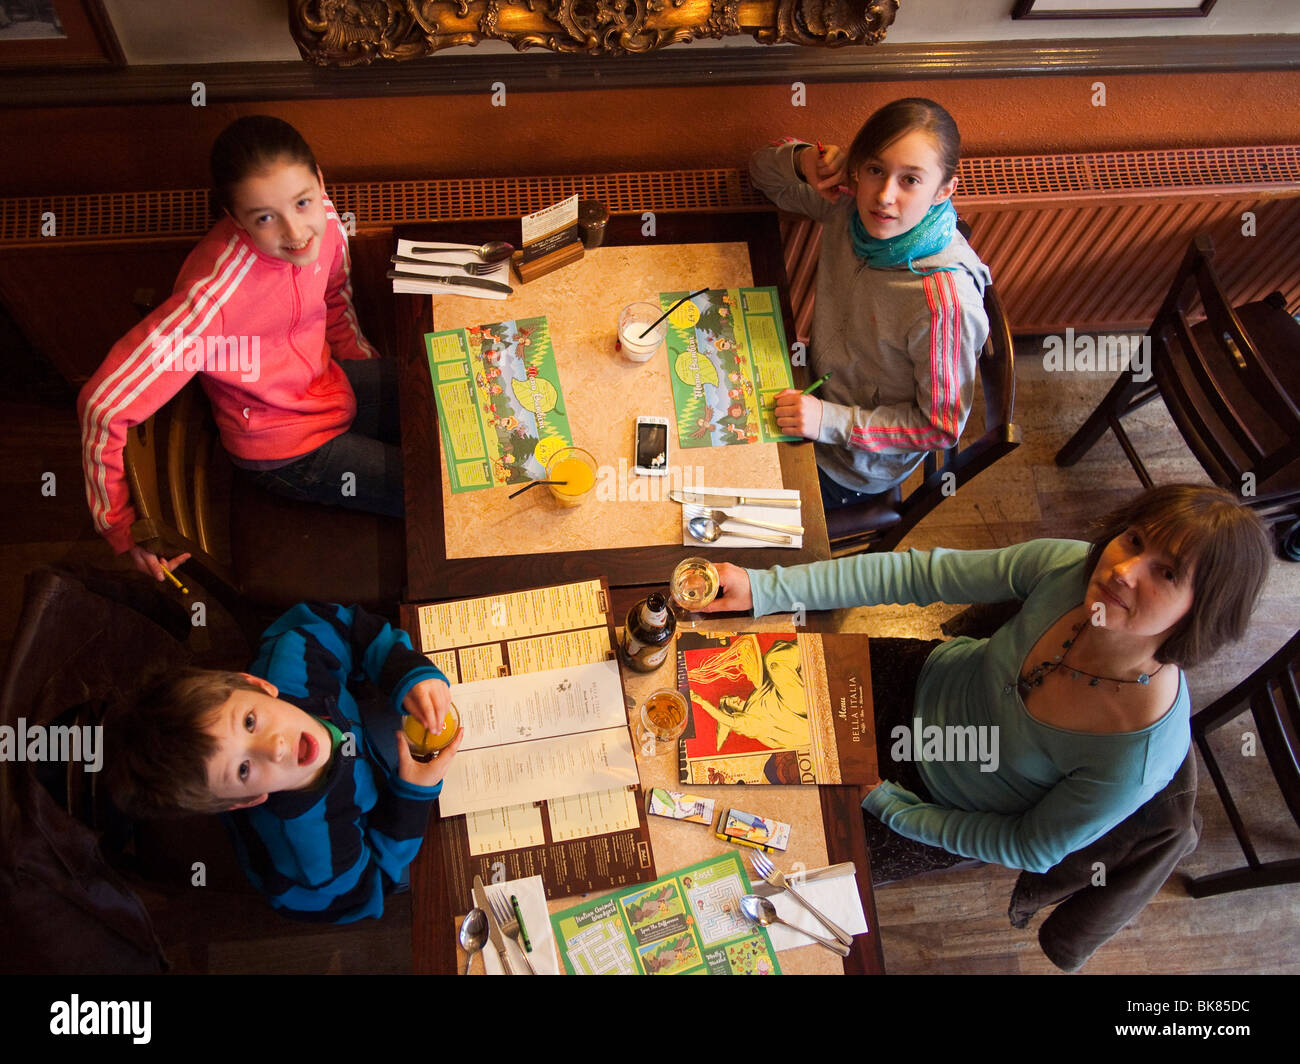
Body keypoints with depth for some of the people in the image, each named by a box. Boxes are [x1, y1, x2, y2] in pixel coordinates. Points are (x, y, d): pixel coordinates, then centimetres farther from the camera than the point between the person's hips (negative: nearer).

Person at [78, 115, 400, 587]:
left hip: (331, 384, 7)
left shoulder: (322, 218, -17)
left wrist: (367, 363, 18)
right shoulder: (215, 293, -37)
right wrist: (120, 525, -25)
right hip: (290, 450, -7)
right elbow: (103, 404, -32)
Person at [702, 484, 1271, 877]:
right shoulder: (1067, 566, -30)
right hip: (933, 680, 4)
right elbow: (918, 574, -22)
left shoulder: (1138, 758, -37)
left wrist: (886, 805, -16)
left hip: (949, 802, -3)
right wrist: (764, 588, -24)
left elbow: (1031, 850, -21)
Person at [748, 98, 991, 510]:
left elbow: (942, 427, -24)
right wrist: (805, 160, -23)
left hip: (855, 464, -5)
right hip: (817, 393, 6)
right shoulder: (849, 202, -18)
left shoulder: (946, 300, -37)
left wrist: (832, 421, -30)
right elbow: (763, 169, 0)